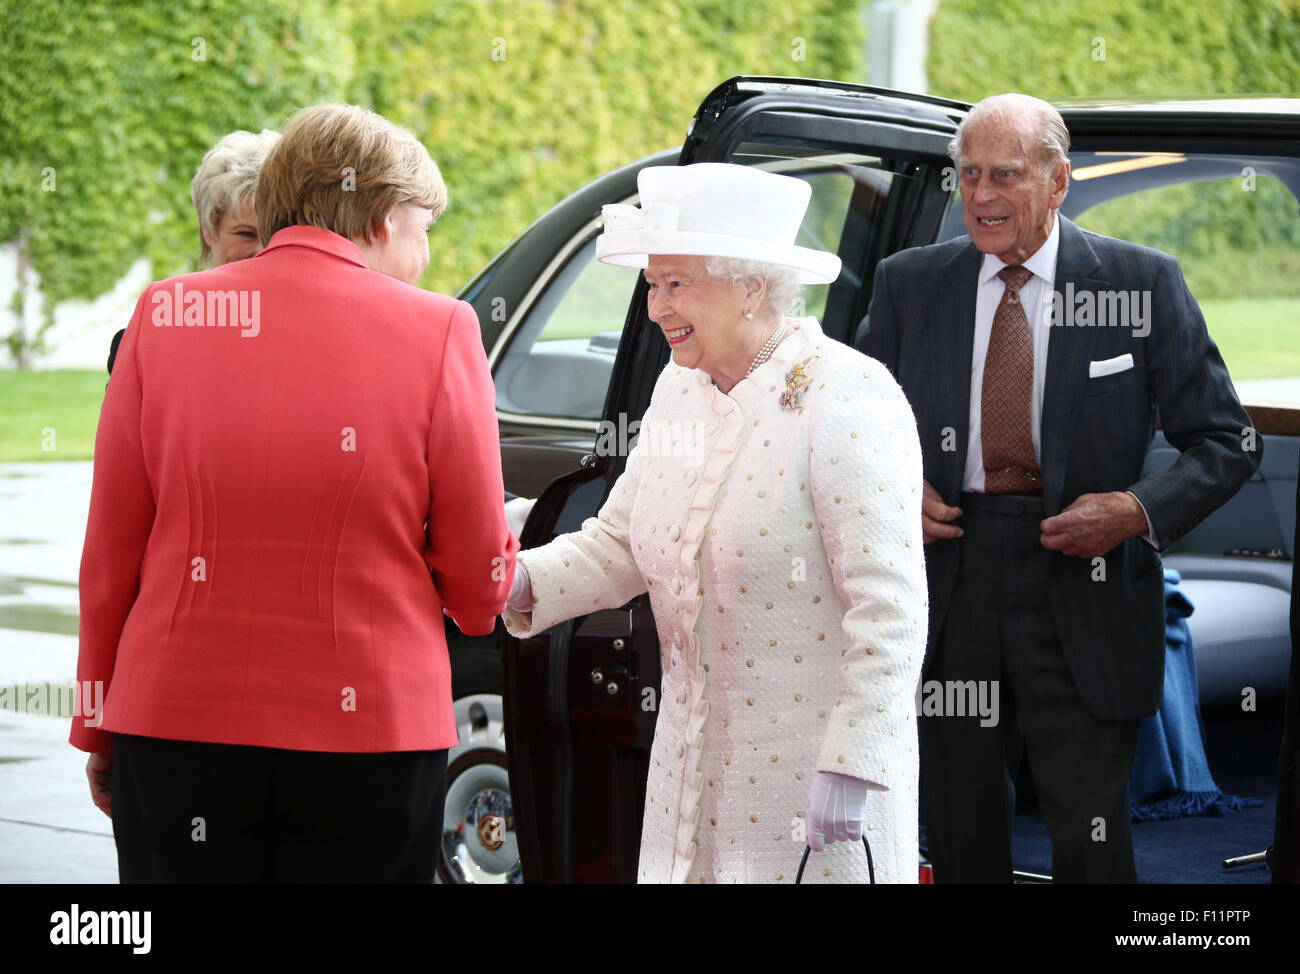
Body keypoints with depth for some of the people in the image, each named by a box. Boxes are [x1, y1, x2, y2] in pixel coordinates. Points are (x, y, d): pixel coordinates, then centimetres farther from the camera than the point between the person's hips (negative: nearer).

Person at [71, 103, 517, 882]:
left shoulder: (165, 316, 1)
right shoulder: (437, 332, -5)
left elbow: (109, 554, 4)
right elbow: (478, 585, -1)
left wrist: (99, 728, 14)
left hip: (175, 727, 2)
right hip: (371, 728, -2)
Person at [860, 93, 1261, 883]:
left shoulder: (1143, 284, -1)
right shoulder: (909, 284, 7)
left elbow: (1227, 444, 2)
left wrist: (1139, 510, -14)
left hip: (1081, 595, -3)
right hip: (950, 589, 3)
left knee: (1091, 844, -6)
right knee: (962, 843, 10)